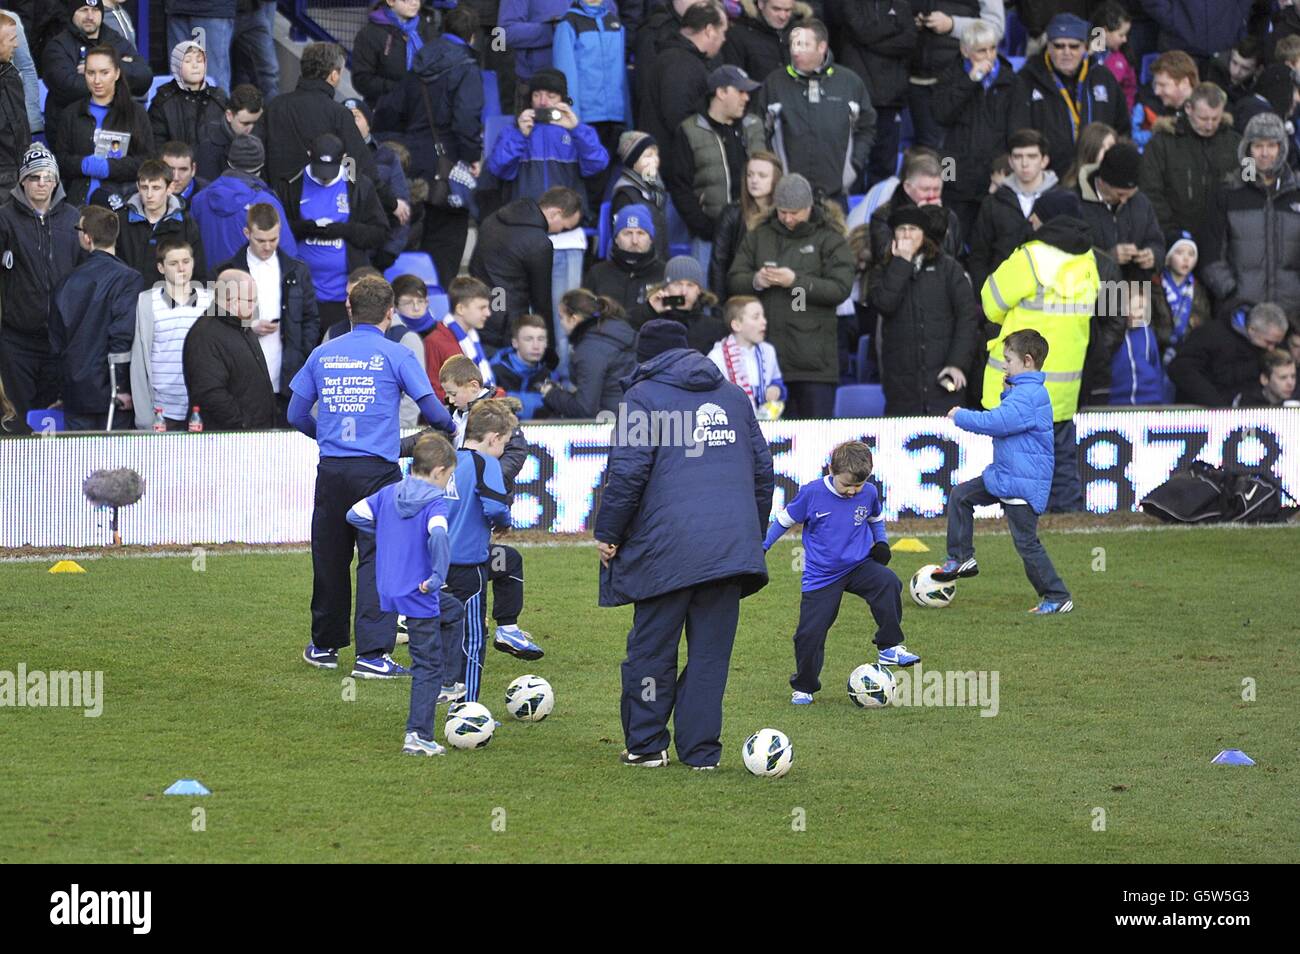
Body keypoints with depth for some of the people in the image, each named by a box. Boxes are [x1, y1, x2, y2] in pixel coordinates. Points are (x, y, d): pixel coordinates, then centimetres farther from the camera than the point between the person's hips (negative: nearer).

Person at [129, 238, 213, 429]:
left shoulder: (210, 301, 6)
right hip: (163, 413, -1)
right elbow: (139, 363, 1)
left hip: (203, 413, 1)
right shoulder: (146, 302, 0)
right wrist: (145, 419, -4)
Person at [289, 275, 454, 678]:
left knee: (330, 557, 15)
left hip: (331, 471, 4)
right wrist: (450, 430, 19)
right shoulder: (395, 356, -2)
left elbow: (296, 414, 13)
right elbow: (433, 410, -4)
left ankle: (325, 645, 28)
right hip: (377, 470, -4)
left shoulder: (323, 354, 9)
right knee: (378, 558, -4)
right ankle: (372, 653, -12)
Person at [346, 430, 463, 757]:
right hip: (418, 595, -8)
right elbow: (438, 536, -36)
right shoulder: (435, 503, -18)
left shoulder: (390, 493, 4)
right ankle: (418, 736, 2)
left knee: (454, 611, 32)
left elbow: (355, 514, 7)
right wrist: (438, 577, -26)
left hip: (389, 590, 8)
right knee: (428, 666, 3)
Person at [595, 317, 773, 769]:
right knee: (711, 650, 6)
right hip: (731, 544, 4)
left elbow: (627, 473, -8)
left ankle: (644, 744, 10)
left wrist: (607, 535, 0)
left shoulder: (644, 396, 0)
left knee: (651, 648, 6)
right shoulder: (734, 396, 17)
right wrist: (754, 531, 29)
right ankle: (701, 750, 5)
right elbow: (762, 466, 20)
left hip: (667, 546, -4)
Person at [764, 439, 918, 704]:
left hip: (859, 567, 1)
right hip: (821, 576, -1)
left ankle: (889, 648, -19)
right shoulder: (812, 493, -13)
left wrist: (881, 542, 2)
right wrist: (760, 548, 4)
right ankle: (803, 687, 20)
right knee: (810, 633, -3)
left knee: (889, 583, -29)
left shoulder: (869, 493, -4)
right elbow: (784, 520, 2)